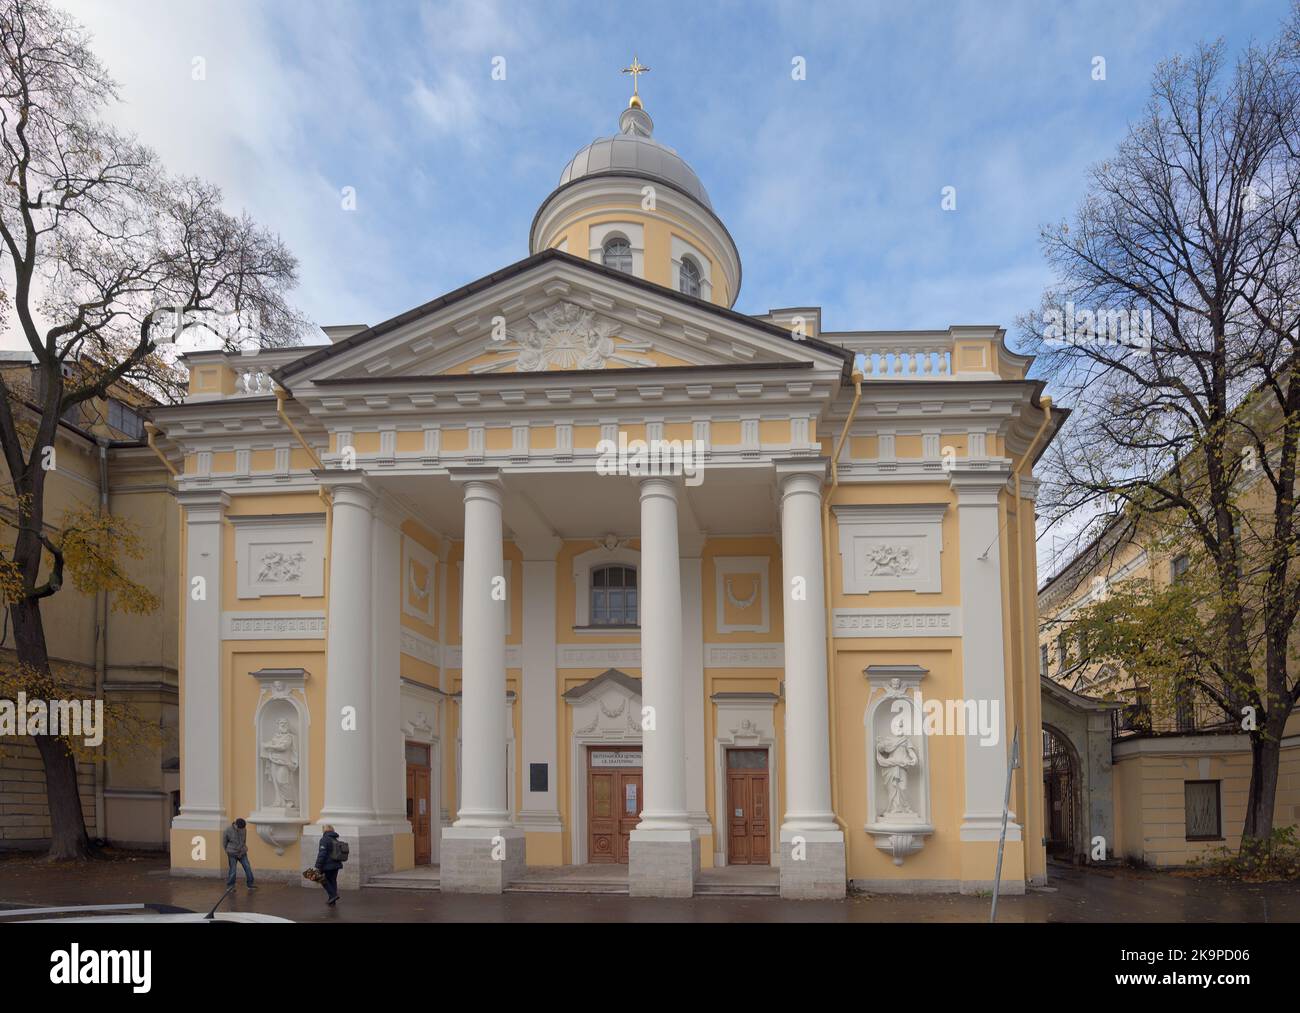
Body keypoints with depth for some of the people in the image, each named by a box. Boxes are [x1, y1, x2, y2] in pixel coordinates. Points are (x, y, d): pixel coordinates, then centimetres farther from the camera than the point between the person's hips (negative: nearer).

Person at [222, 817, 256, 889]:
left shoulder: (244, 829, -7)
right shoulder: (228, 830, -16)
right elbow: (224, 843, -1)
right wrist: (228, 852, 9)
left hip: (242, 853, 3)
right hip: (232, 854, -3)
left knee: (248, 868, 0)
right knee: (232, 871, 0)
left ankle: (250, 884, 10)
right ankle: (230, 887, 15)